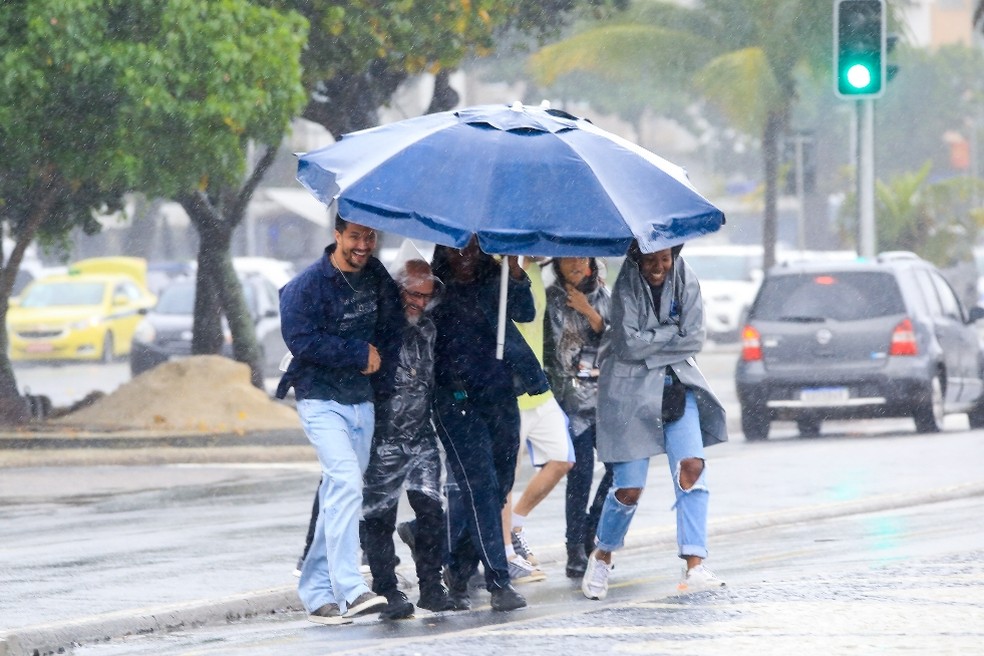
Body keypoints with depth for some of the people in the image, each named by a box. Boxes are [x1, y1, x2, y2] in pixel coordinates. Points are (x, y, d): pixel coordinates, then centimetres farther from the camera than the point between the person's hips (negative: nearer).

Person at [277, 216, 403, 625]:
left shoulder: (377, 277, 8)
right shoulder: (308, 284, -11)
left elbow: (392, 326, 20)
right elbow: (301, 341, -18)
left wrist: (380, 364, 3)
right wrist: (359, 355, -13)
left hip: (362, 402, 7)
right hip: (321, 401, -7)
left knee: (338, 497, 9)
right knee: (345, 483, -22)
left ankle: (315, 592, 16)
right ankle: (349, 591, -29)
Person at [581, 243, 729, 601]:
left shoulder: (685, 280, 0)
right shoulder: (626, 287, -9)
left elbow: (693, 341, -4)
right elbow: (629, 344, -17)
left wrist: (652, 342, -10)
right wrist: (672, 333, -9)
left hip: (677, 385, 3)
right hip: (631, 390, -3)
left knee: (691, 466, -16)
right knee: (629, 489, -3)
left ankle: (694, 567, -17)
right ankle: (602, 556, 25)